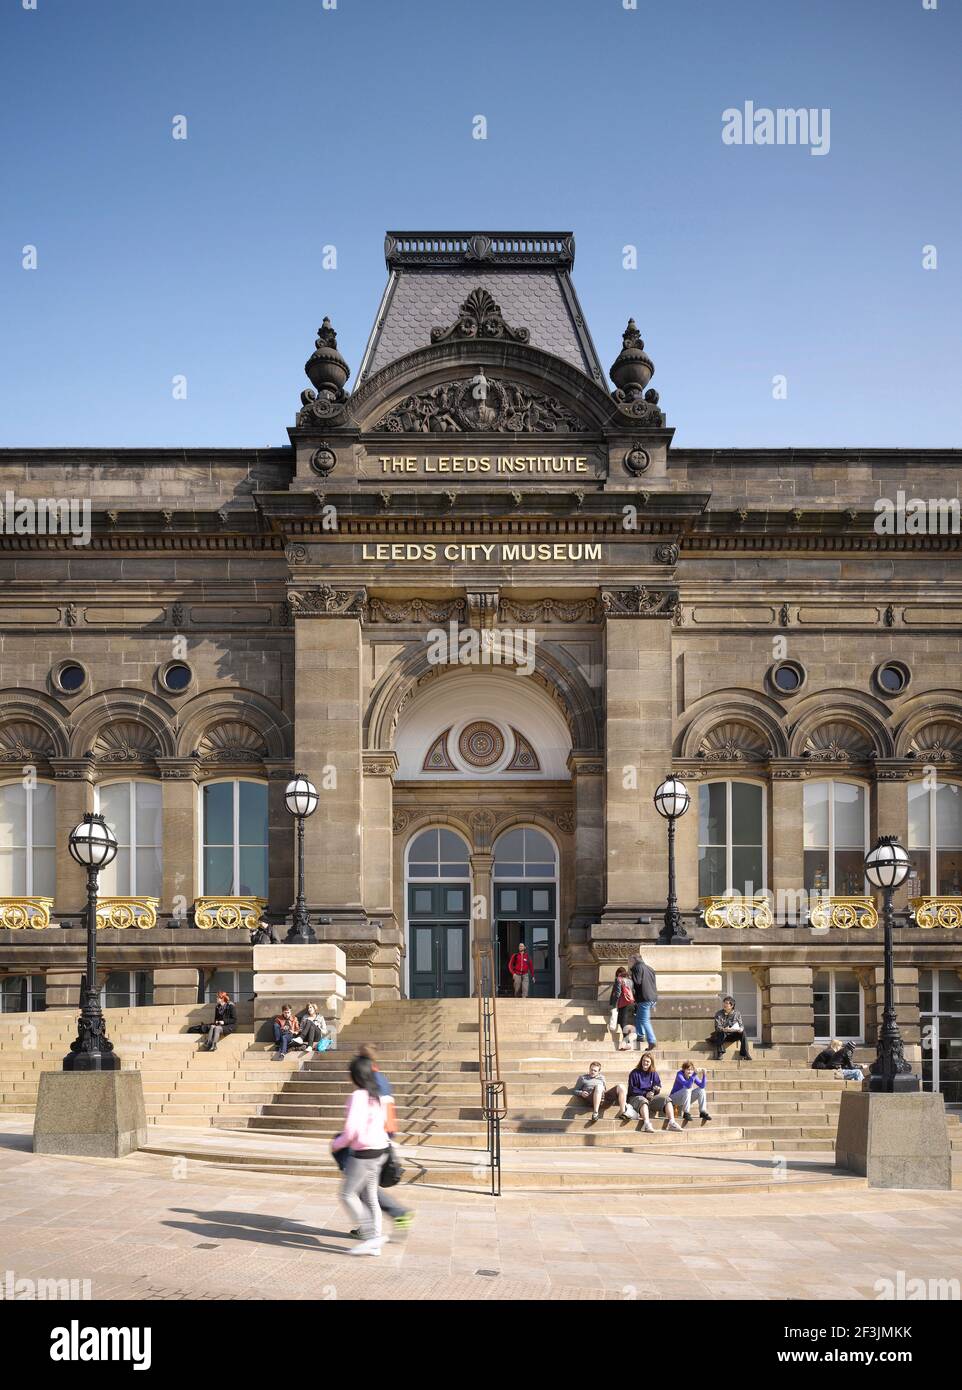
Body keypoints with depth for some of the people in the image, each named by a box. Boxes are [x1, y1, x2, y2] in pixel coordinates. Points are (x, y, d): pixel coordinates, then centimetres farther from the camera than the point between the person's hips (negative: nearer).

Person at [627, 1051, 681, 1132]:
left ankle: (672, 1122, -27)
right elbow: (632, 1090, -6)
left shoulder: (654, 1074, 12)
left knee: (666, 1099, -15)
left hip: (651, 1098, 5)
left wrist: (657, 1089, -16)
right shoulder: (635, 1073, -1)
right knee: (643, 1101, -39)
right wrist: (645, 1094, -15)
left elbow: (657, 1089, 10)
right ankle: (647, 1123, -56)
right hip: (636, 1097, -5)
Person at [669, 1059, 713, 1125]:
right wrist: (695, 1075, -45)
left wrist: (704, 1075, -26)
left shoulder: (693, 1075, -5)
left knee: (701, 1090, -8)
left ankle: (702, 1112, -7)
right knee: (687, 1090, -33)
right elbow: (688, 1085, -38)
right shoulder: (680, 1075, -22)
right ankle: (686, 1113, -29)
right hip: (674, 1098, -6)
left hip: (686, 1098, 6)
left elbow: (702, 1086, -14)